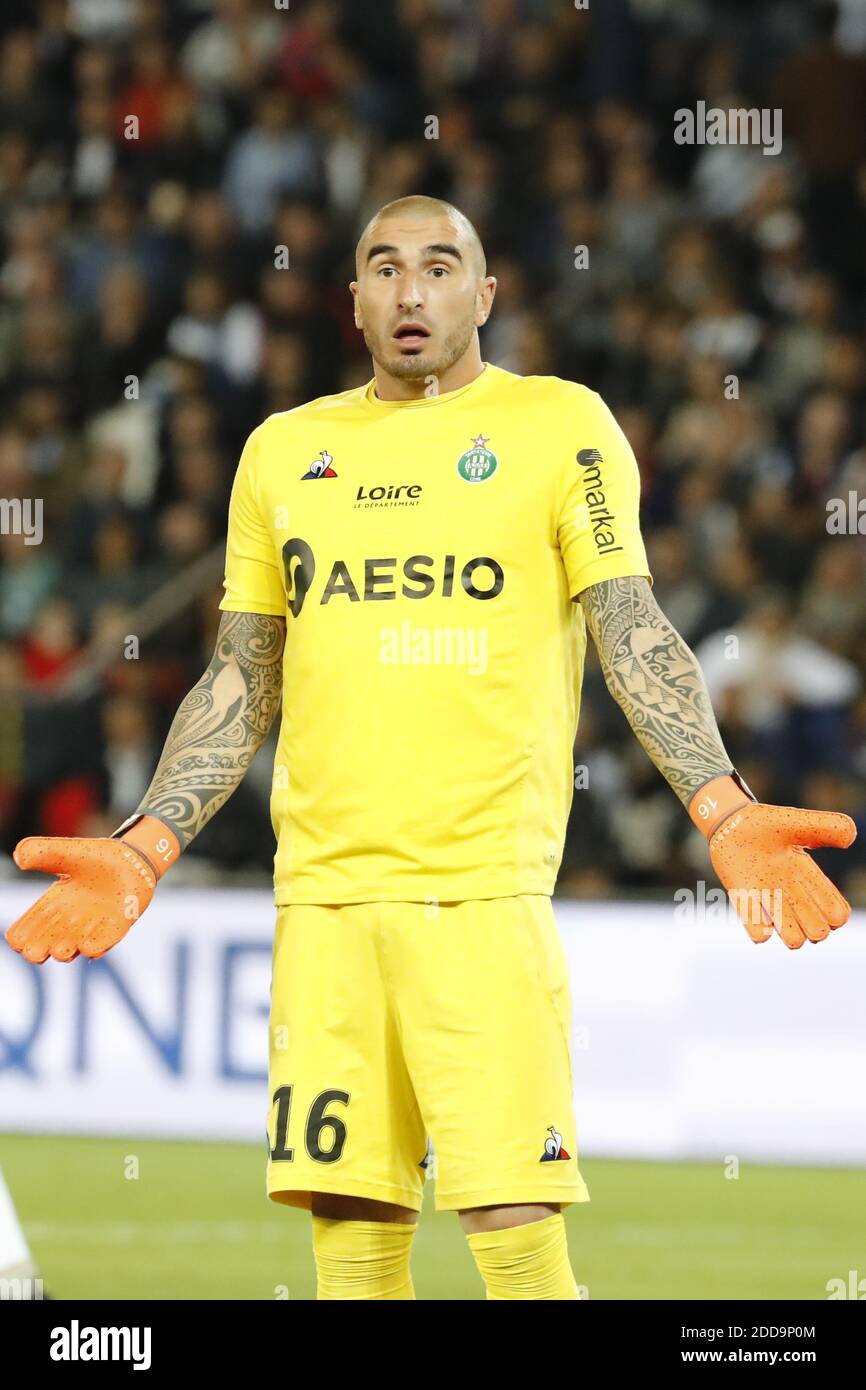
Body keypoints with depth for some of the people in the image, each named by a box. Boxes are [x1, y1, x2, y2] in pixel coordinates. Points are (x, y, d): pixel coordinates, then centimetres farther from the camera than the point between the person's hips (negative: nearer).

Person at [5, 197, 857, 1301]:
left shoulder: (560, 425, 5)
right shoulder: (283, 451, 16)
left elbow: (634, 638, 0)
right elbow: (241, 682, 20)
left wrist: (721, 809, -14)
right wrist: (144, 851, 11)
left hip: (485, 889, -4)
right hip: (320, 895, 4)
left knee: (516, 1230, -12)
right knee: (352, 1235, 1)